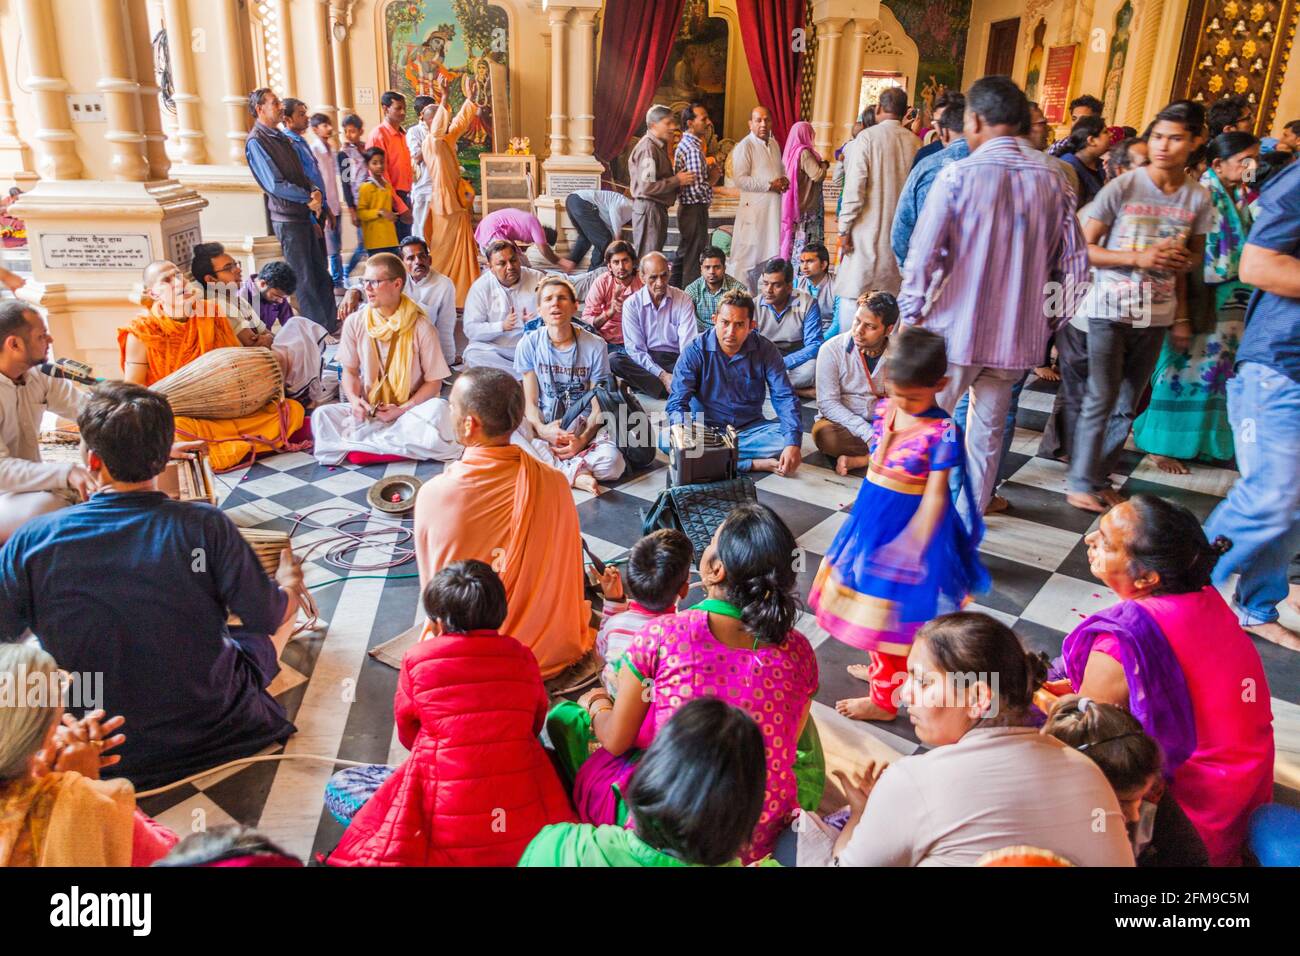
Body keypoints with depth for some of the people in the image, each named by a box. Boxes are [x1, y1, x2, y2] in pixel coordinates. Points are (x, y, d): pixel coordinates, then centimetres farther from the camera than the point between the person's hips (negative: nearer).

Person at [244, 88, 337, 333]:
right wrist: (310, 197, -11)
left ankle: (331, 326, 22)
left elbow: (302, 175, 15)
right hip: (288, 219, -8)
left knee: (322, 275, 13)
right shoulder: (256, 142, -10)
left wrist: (315, 193, -5)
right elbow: (276, 185, -18)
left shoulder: (280, 137, 16)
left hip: (306, 215, 8)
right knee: (305, 281, -1)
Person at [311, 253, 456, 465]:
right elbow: (349, 370, 9)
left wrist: (403, 409, -18)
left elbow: (433, 382, -6)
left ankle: (358, 445, -28)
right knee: (322, 416, -23)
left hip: (411, 410, -2)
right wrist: (354, 399, -12)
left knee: (440, 410, -36)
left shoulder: (421, 327, -9)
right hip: (368, 410, 2)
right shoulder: (355, 322, 0)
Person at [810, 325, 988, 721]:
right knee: (872, 597, 24)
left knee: (894, 610, 5)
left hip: (906, 525, -7)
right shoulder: (884, 409, -2)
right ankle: (880, 668, 47)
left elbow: (935, 495, -21)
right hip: (871, 516, 8)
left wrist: (914, 546, -22)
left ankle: (884, 699, 22)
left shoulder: (942, 432, -22)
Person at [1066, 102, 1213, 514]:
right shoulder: (1121, 188, -7)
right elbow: (1084, 248, -7)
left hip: (1156, 314, 4)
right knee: (1101, 398, -3)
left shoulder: (1199, 198, 5)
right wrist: (1139, 257, -19)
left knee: (1127, 403, 9)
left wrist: (1184, 269, -2)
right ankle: (1080, 483, 9)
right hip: (1109, 309, -4)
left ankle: (1101, 477, 21)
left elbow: (1194, 254, 19)